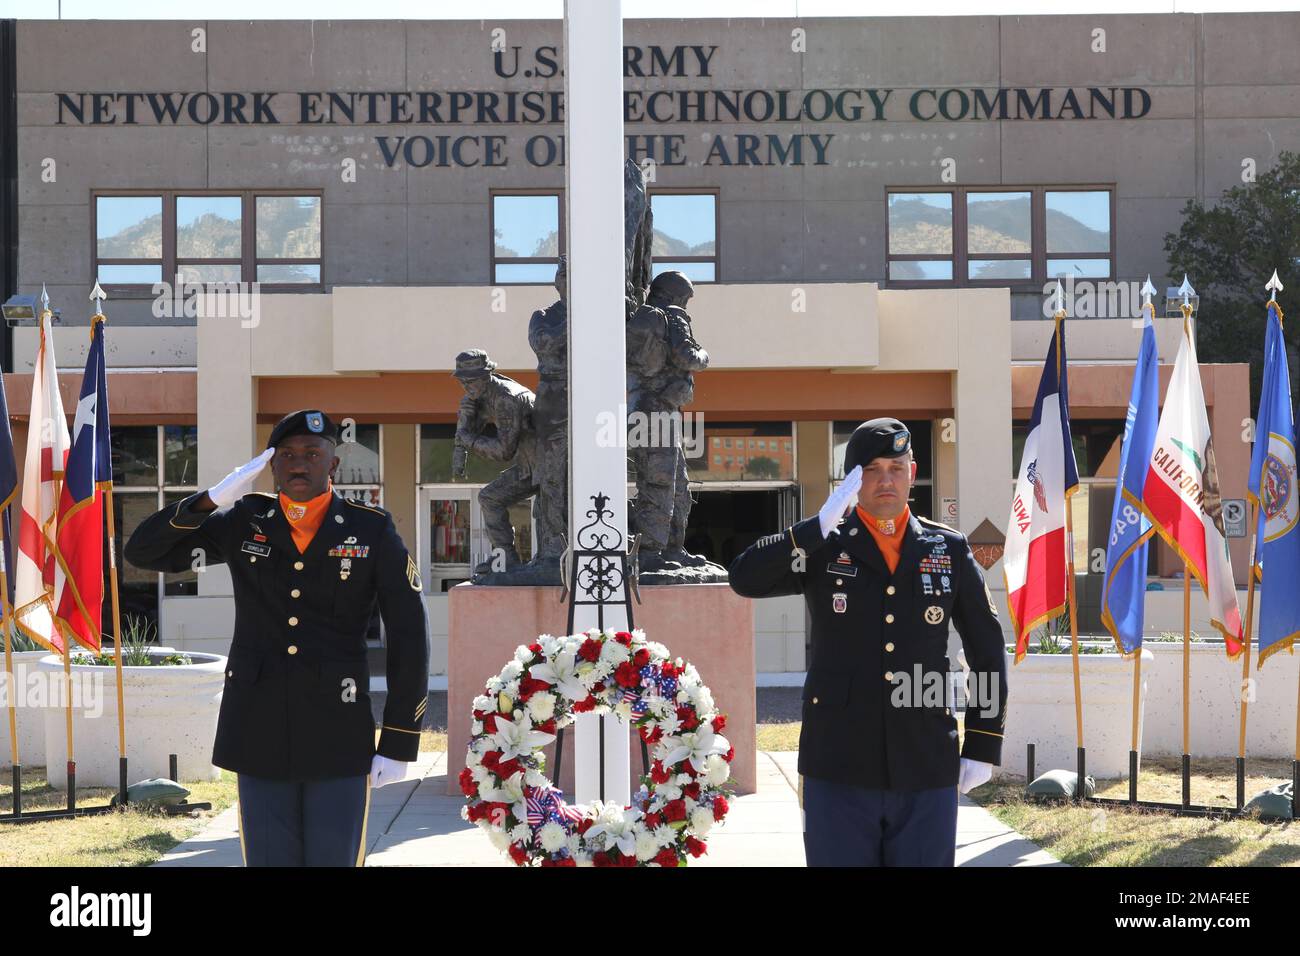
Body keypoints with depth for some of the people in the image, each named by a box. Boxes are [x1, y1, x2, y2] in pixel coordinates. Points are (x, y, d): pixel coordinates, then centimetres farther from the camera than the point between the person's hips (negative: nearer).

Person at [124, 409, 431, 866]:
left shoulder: (373, 532, -3)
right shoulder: (243, 524, 3)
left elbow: (409, 640, -2)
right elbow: (142, 551, 1)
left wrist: (398, 744, -5)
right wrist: (213, 499, -12)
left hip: (339, 737, -2)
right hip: (261, 733, 2)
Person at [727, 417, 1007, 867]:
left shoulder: (949, 549, 8)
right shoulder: (822, 548, 4)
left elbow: (987, 648, 12)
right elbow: (744, 578, -12)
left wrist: (982, 747, 7)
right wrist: (820, 526, -19)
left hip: (926, 768, 1)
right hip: (839, 768, -1)